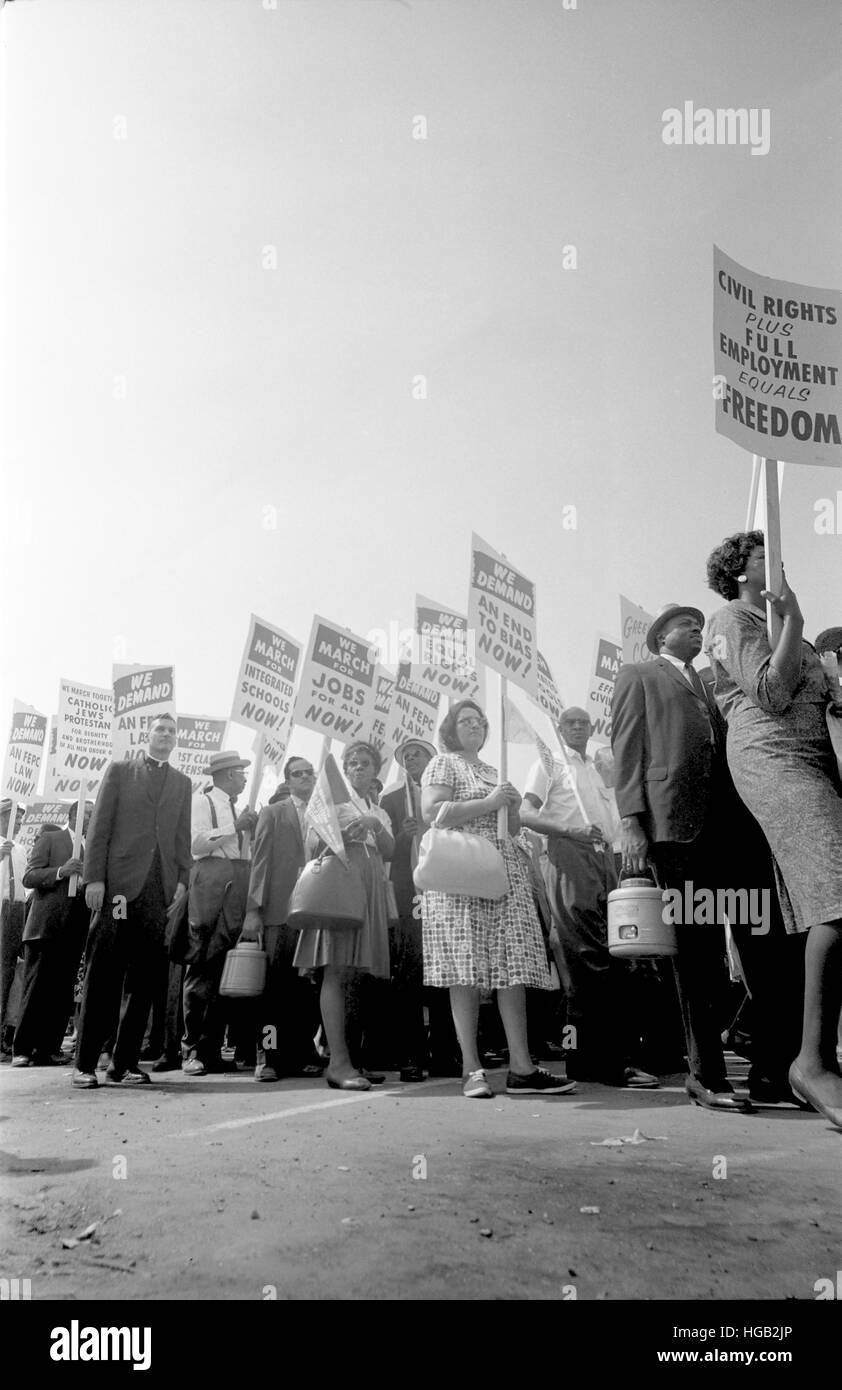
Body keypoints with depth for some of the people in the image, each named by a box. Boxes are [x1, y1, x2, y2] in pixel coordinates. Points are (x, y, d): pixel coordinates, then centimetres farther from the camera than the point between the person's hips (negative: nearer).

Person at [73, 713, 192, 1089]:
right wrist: (94, 877, -6)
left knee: (143, 979, 2)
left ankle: (124, 1064, 7)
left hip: (160, 889, 3)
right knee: (102, 976, -2)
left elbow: (183, 835, 13)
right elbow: (99, 827, 3)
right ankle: (85, 1064, 4)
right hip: (120, 884, -3)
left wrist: (182, 879, 1)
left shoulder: (182, 783, 18)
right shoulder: (119, 771, 11)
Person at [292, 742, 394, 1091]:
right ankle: (338, 1062, -20)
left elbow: (389, 852, 11)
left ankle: (346, 1055, 4)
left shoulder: (380, 813, 26)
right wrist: (344, 832, -14)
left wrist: (375, 826, -6)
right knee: (336, 969, -15)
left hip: (371, 885, 6)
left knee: (358, 971, 0)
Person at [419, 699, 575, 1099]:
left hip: (507, 874, 6)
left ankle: (521, 1068, -3)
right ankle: (472, 1069, -5)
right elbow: (431, 812, -11)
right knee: (466, 968, -8)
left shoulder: (492, 772, 26)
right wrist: (488, 803, -10)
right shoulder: (443, 764, 6)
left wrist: (512, 808, 8)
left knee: (513, 967, -2)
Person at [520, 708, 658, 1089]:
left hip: (605, 858, 7)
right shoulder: (549, 764, 7)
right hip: (570, 858, -7)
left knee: (612, 955, 2)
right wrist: (571, 831, -20)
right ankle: (611, 1059, -15)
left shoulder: (597, 769, 26)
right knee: (593, 957, -15)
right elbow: (527, 814, -5)